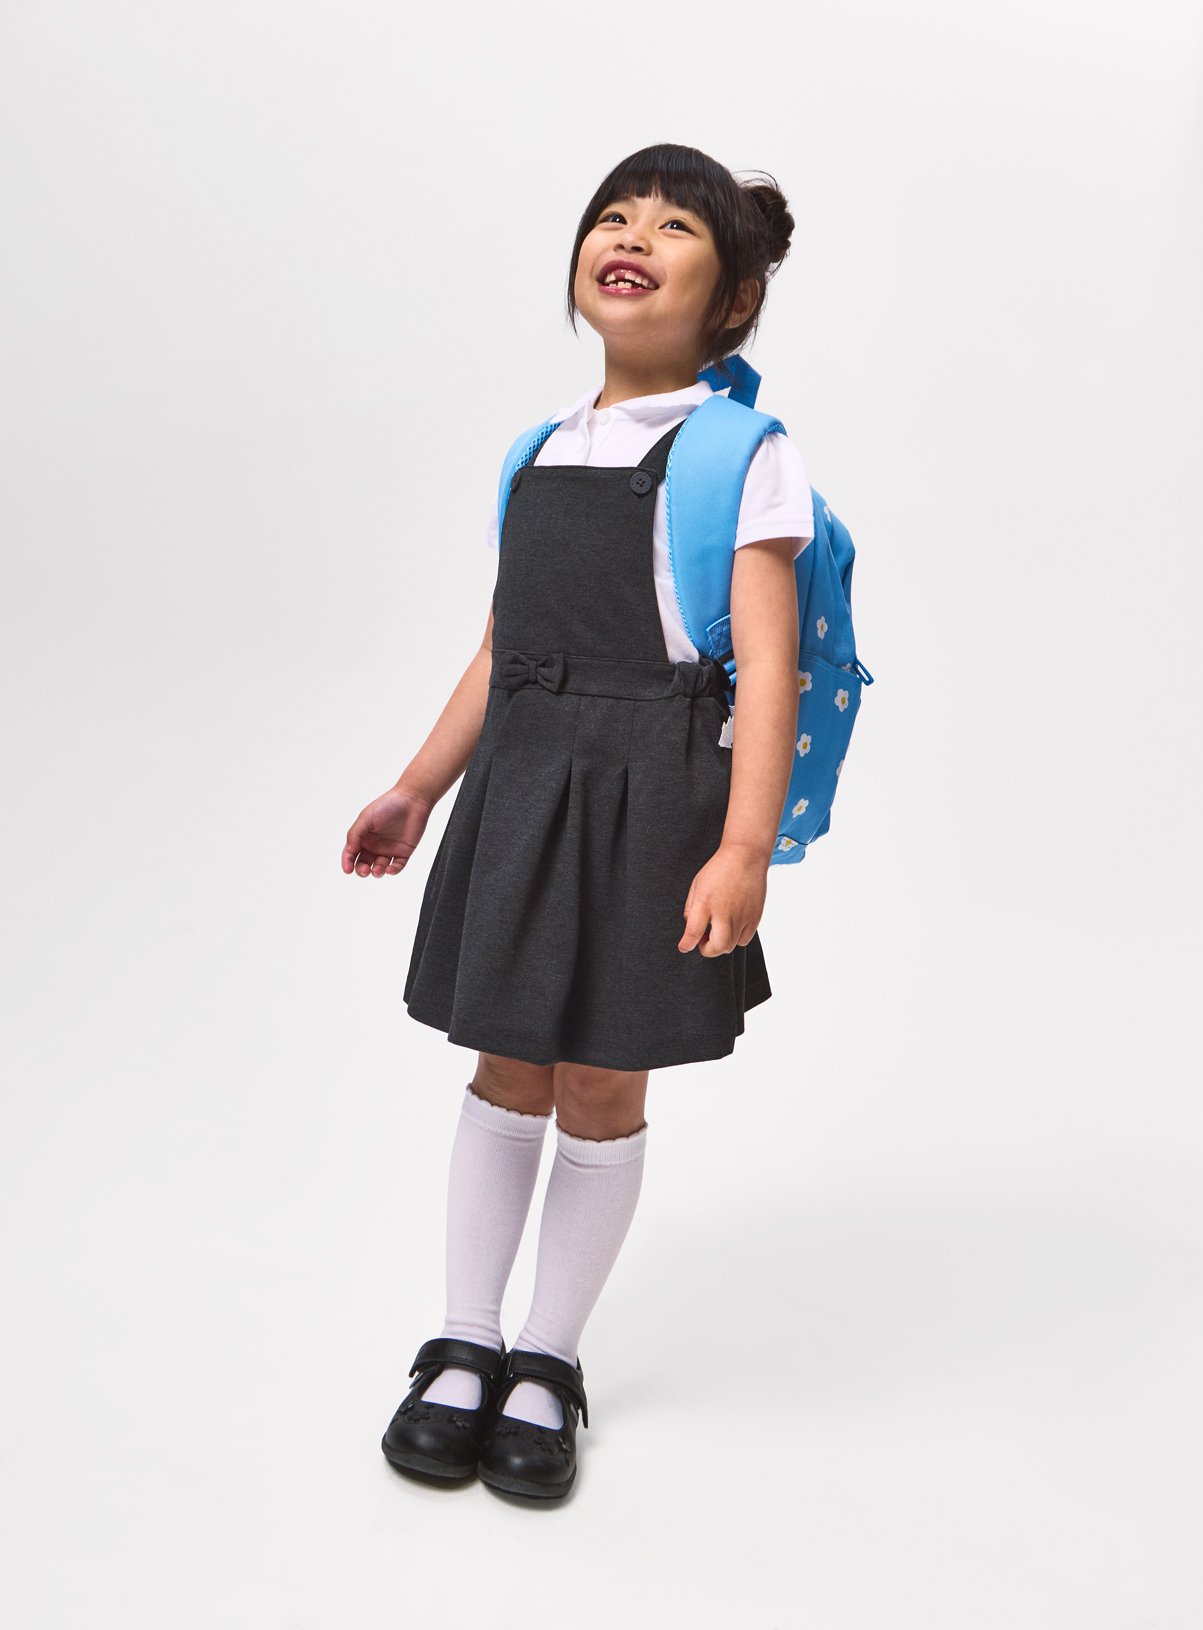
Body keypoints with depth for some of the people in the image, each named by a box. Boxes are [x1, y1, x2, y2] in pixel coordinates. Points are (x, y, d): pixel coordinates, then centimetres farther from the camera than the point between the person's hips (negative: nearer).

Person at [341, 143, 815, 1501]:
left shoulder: (743, 454, -5)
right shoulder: (542, 455, 13)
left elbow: (768, 667, -12)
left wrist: (744, 848, -21)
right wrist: (418, 791, 16)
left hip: (653, 795, -5)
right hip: (519, 788, 5)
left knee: (601, 1087, 5)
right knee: (508, 1071, 11)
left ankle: (547, 1364, 23)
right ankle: (466, 1348, 25)